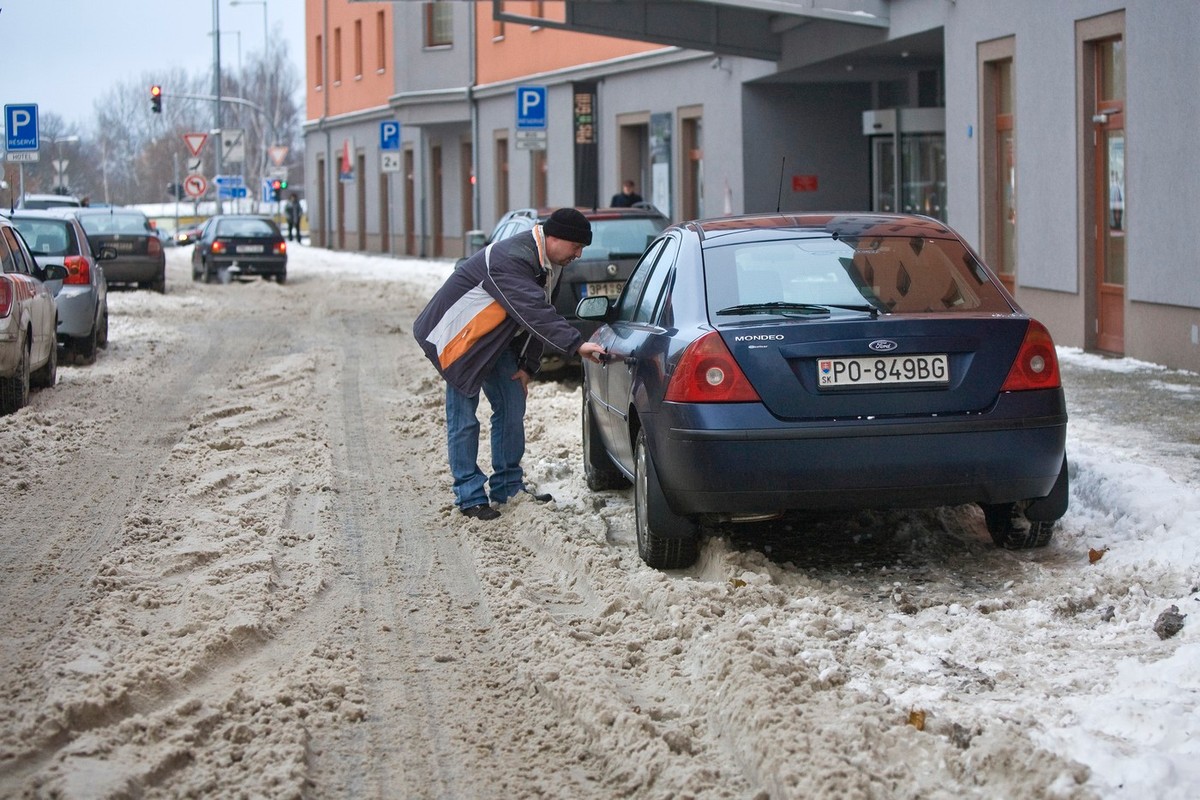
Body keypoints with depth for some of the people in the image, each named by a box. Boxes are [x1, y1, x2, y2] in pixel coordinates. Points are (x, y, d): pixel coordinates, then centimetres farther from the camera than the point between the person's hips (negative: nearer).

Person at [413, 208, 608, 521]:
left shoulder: (548, 264, -1)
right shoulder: (510, 260, -33)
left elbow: (539, 315, 6)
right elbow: (534, 312, -44)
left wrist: (528, 365, 2)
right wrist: (577, 344, -51)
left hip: (497, 340, 9)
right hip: (458, 337, -9)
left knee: (512, 407, 8)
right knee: (463, 418, -5)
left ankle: (508, 486, 18)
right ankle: (469, 495, 2)